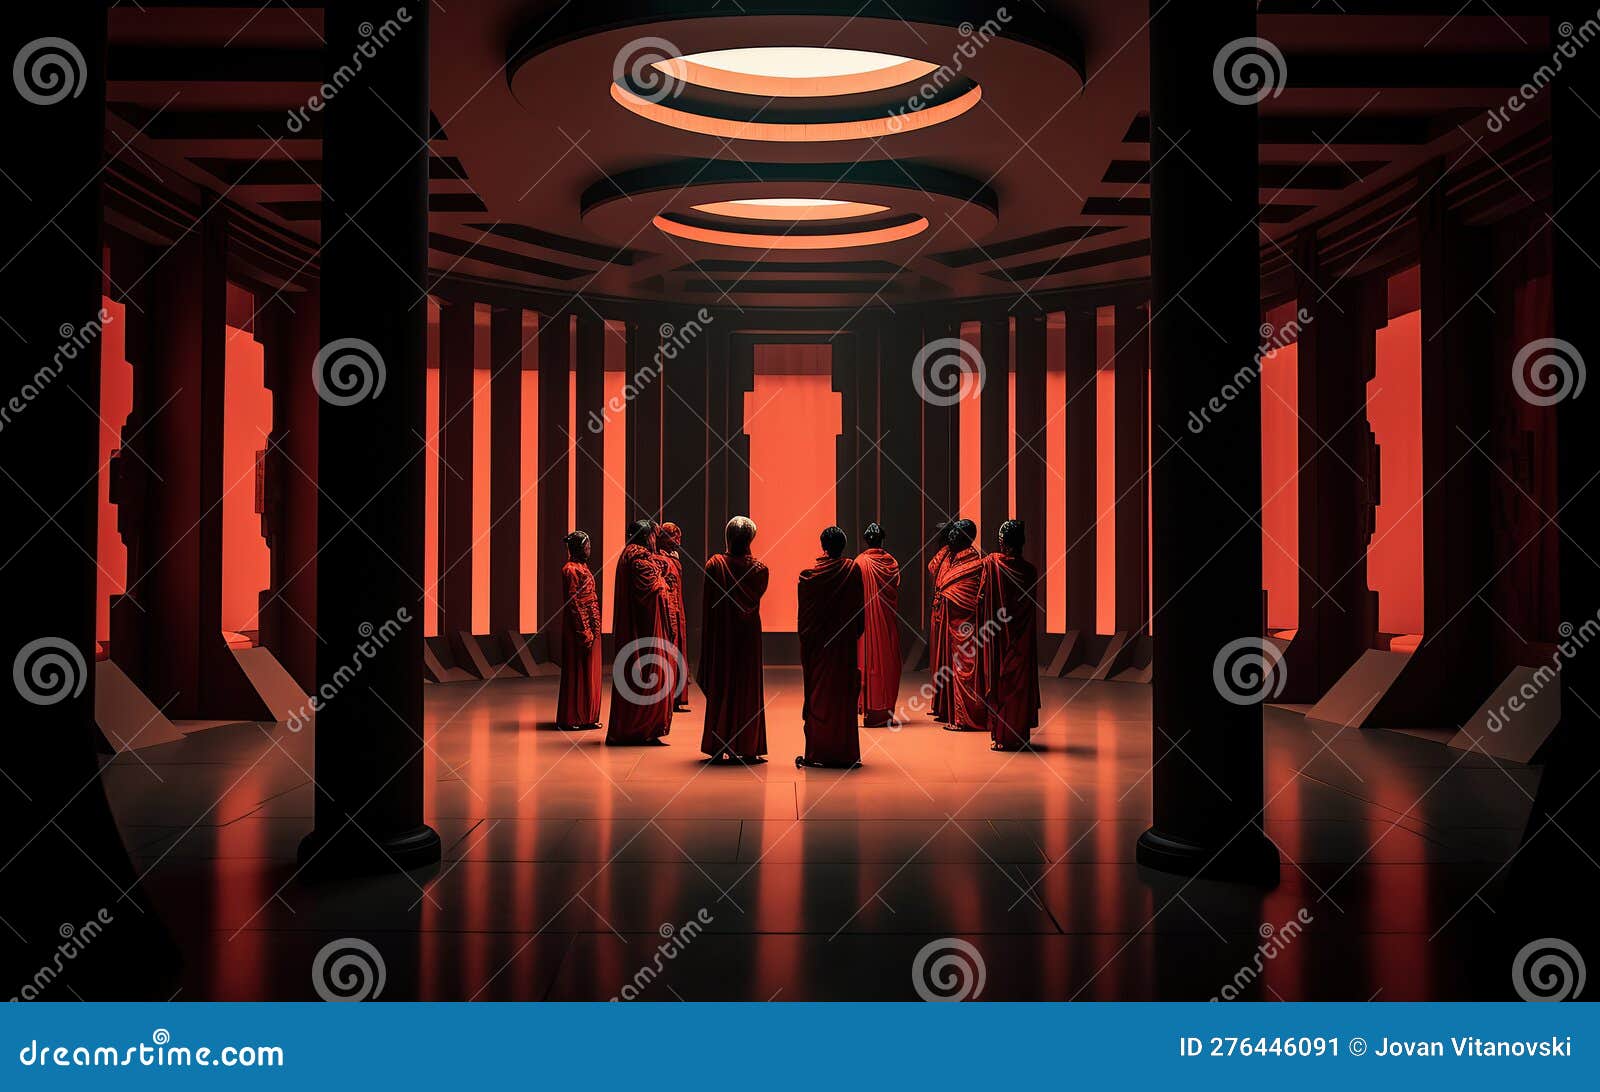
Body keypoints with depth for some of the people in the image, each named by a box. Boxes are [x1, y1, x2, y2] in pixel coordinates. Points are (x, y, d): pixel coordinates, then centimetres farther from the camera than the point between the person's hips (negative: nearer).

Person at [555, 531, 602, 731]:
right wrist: (584, 631, -20)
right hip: (580, 626, -9)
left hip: (590, 626, 10)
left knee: (589, 671, 11)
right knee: (578, 671, -5)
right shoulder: (571, 569, -13)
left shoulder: (582, 567, 16)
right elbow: (573, 602, -17)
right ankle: (574, 718, 0)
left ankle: (586, 716, 17)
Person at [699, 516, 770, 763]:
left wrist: (708, 630, 6)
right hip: (749, 635, 0)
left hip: (720, 634, 0)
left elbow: (707, 605, -6)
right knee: (749, 689, 9)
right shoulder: (759, 568, -7)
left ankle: (719, 748, 8)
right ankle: (747, 748, 8)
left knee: (721, 688, 8)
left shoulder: (715, 565, -10)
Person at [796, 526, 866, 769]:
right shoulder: (853, 570, -5)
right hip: (845, 643, 1)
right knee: (844, 694, 7)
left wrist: (804, 645, 6)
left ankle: (816, 753, 7)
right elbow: (861, 607, -1)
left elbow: (804, 614, -2)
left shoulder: (810, 574, -7)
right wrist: (854, 634, 10)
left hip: (817, 643, 0)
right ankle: (844, 753, 8)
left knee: (818, 695, 7)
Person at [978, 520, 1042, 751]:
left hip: (996, 637, -2)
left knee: (997, 681, 5)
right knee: (1020, 683, 9)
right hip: (1022, 639, 2)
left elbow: (981, 599, -5)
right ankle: (1019, 734, 13)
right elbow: (1031, 604, 6)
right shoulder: (1030, 570, -5)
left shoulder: (991, 563, -10)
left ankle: (999, 736, 5)